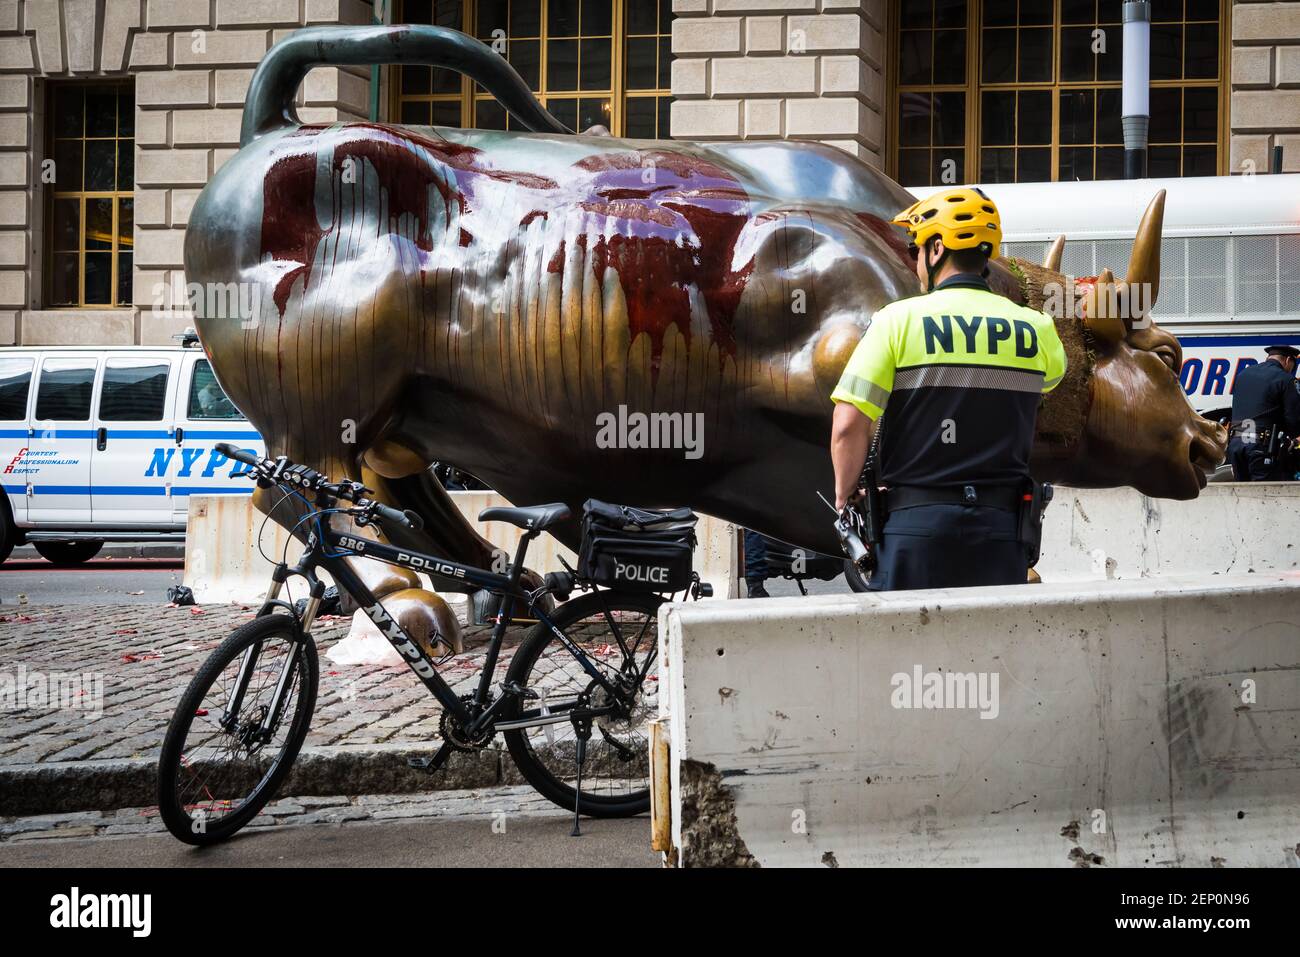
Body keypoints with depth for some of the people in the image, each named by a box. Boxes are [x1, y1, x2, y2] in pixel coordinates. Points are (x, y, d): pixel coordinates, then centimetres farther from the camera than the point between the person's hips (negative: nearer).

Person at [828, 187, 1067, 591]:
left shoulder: (898, 320, -5)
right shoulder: (1036, 328, 5)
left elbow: (849, 424, -10)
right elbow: (1050, 376, 29)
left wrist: (845, 495, 5)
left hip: (916, 522, -3)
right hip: (1002, 526, 3)